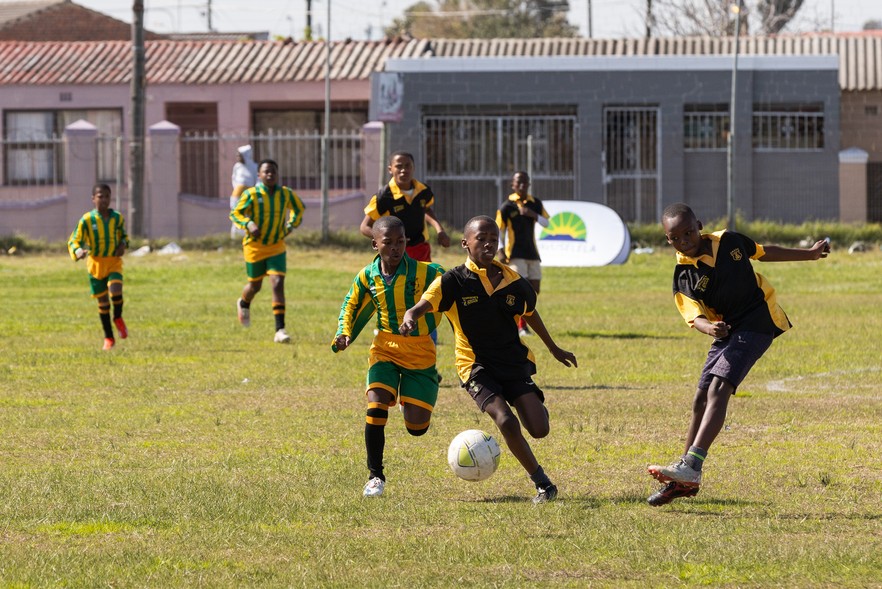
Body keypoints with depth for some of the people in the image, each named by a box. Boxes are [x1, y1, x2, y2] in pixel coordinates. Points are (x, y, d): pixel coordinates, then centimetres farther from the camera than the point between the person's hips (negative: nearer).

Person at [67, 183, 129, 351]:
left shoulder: (117, 218, -1)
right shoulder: (86, 220, -9)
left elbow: (124, 235, 18)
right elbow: (74, 241, -7)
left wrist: (123, 245, -4)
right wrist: (78, 252, -29)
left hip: (114, 262, 0)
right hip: (96, 263, 0)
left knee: (116, 292, -24)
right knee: (103, 302, 5)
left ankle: (118, 318, 9)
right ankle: (109, 338, 20)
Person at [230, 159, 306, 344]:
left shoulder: (286, 194, -3)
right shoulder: (251, 195, -12)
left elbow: (298, 208, 17)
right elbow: (235, 214, -9)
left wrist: (292, 224, 1)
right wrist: (248, 224, -27)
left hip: (276, 247, 1)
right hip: (255, 247, -1)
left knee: (278, 284, -14)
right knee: (255, 286, 12)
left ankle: (280, 330, -15)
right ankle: (244, 304, 51)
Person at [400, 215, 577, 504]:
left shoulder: (513, 281, 3)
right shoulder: (453, 281, -9)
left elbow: (530, 314, 21)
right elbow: (422, 306, -22)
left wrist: (554, 349, 32)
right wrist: (410, 319, -47)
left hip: (514, 362, 3)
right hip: (477, 366, -3)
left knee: (539, 428, -12)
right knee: (506, 421, -26)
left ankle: (537, 408, 29)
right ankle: (542, 482, -8)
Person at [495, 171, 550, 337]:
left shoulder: (535, 203, 8)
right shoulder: (507, 206, -5)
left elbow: (546, 223, 4)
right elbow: (498, 230, -4)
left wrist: (533, 215, -14)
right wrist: (501, 251, -12)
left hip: (532, 253, 5)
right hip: (515, 253, -5)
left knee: (534, 290, 5)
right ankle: (521, 326, -7)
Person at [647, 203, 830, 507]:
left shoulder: (729, 241, -3)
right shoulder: (683, 277, -5)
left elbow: (762, 252, 16)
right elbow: (695, 316, -17)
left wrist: (809, 253, 27)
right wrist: (709, 328, -42)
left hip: (757, 324, -4)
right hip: (727, 331, 4)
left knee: (717, 390, -19)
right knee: (701, 399, 6)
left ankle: (691, 466, -32)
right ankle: (686, 481, 18)